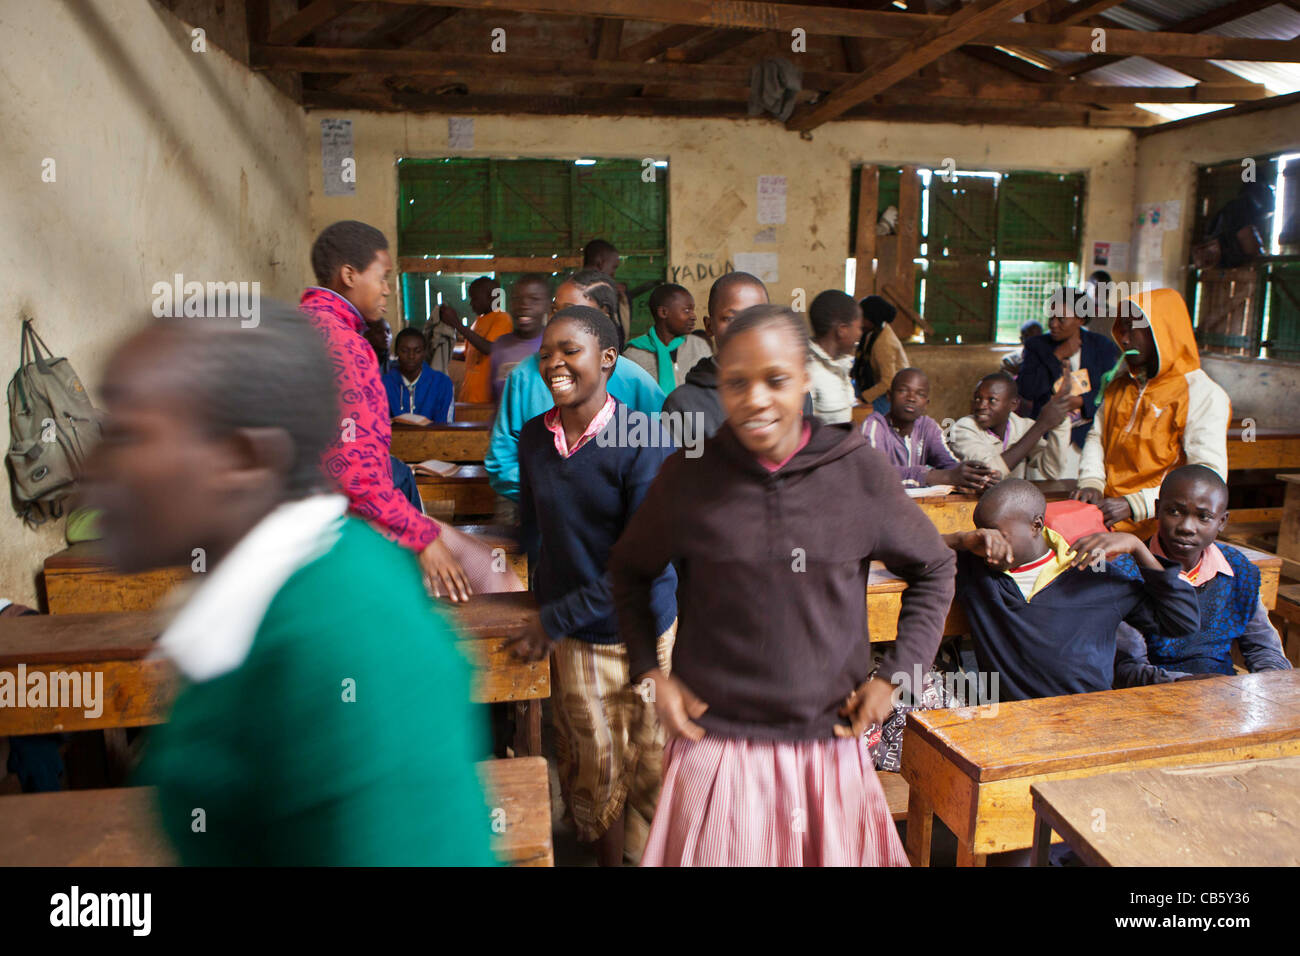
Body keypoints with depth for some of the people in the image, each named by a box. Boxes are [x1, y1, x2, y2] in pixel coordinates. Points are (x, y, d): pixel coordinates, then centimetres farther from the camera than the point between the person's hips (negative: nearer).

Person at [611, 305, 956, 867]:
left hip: (830, 744, 1)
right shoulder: (687, 478, -8)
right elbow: (629, 571, 8)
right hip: (716, 745, -1)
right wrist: (650, 673, 0)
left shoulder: (861, 472, -7)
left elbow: (933, 569, 8)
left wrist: (896, 673, 1)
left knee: (837, 855, 18)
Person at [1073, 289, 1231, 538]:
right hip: (1105, 519, 6)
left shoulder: (1204, 396, -6)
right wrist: (1091, 482, -5)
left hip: (1156, 529, -5)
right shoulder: (1120, 385, 16)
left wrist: (1134, 505, -23)